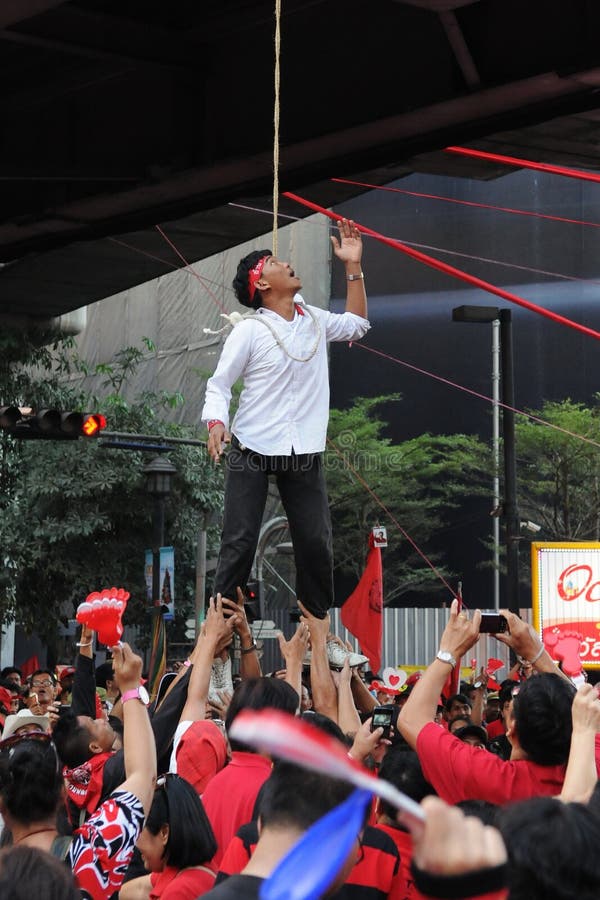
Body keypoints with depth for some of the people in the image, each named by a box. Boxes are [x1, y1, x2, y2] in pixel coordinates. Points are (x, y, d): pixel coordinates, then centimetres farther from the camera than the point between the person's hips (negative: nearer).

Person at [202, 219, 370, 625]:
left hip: (304, 452, 5)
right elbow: (219, 385, -4)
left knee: (317, 541, 4)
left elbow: (356, 324, 27)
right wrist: (217, 423, -24)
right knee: (240, 541, -5)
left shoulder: (314, 319, 9)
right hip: (253, 450, -5)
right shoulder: (250, 331, -7)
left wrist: (353, 266, 20)